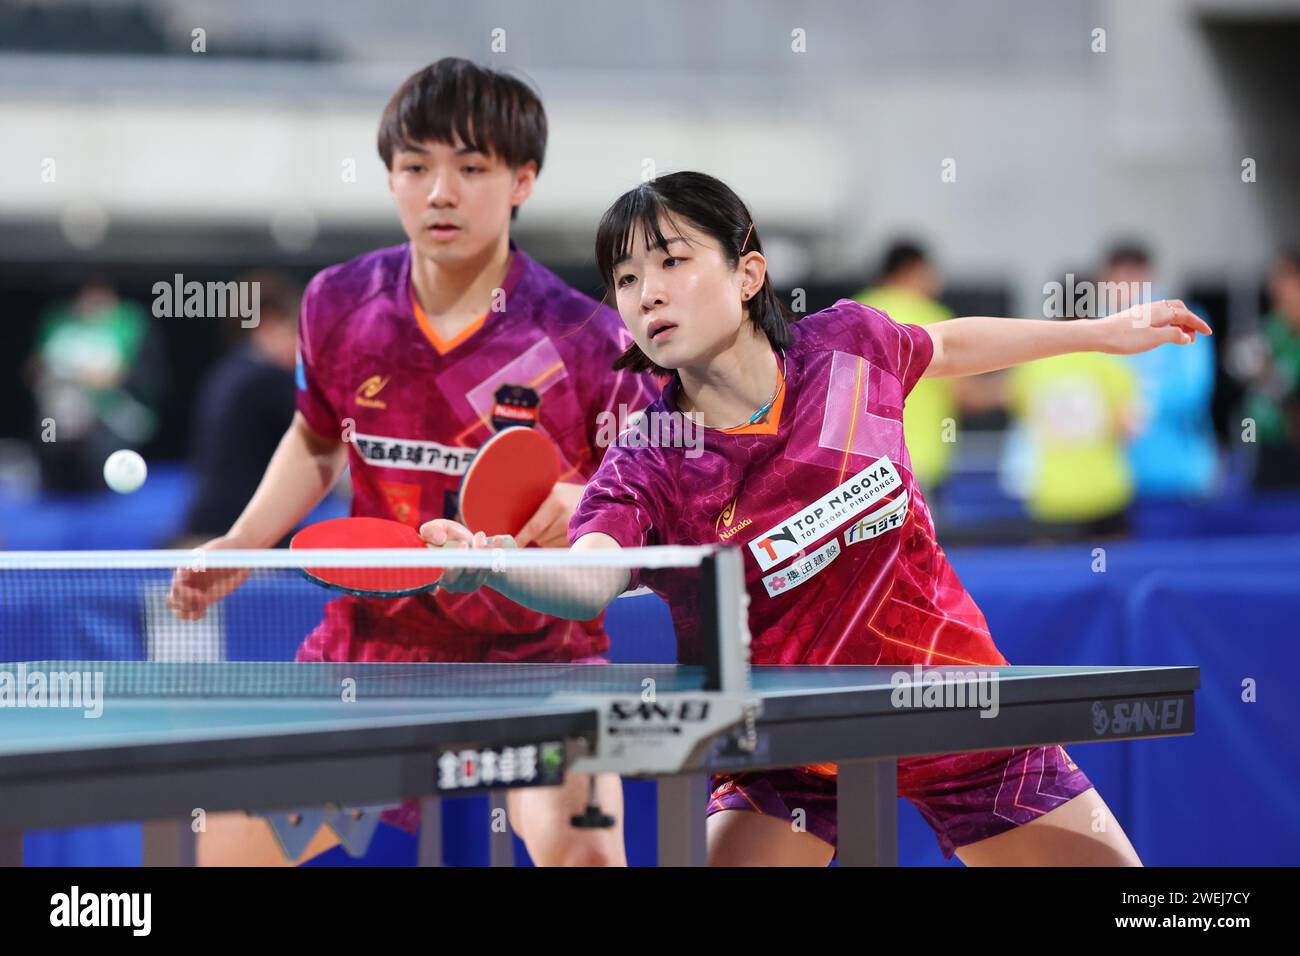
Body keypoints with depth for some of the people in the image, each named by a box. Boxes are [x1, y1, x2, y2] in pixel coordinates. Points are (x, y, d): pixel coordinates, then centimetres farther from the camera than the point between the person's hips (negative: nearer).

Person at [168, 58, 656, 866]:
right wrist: (239, 547, 7)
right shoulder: (340, 306, -2)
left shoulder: (584, 341, -15)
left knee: (575, 843, -29)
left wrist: (585, 500, -26)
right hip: (377, 641, 4)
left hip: (536, 647, -4)